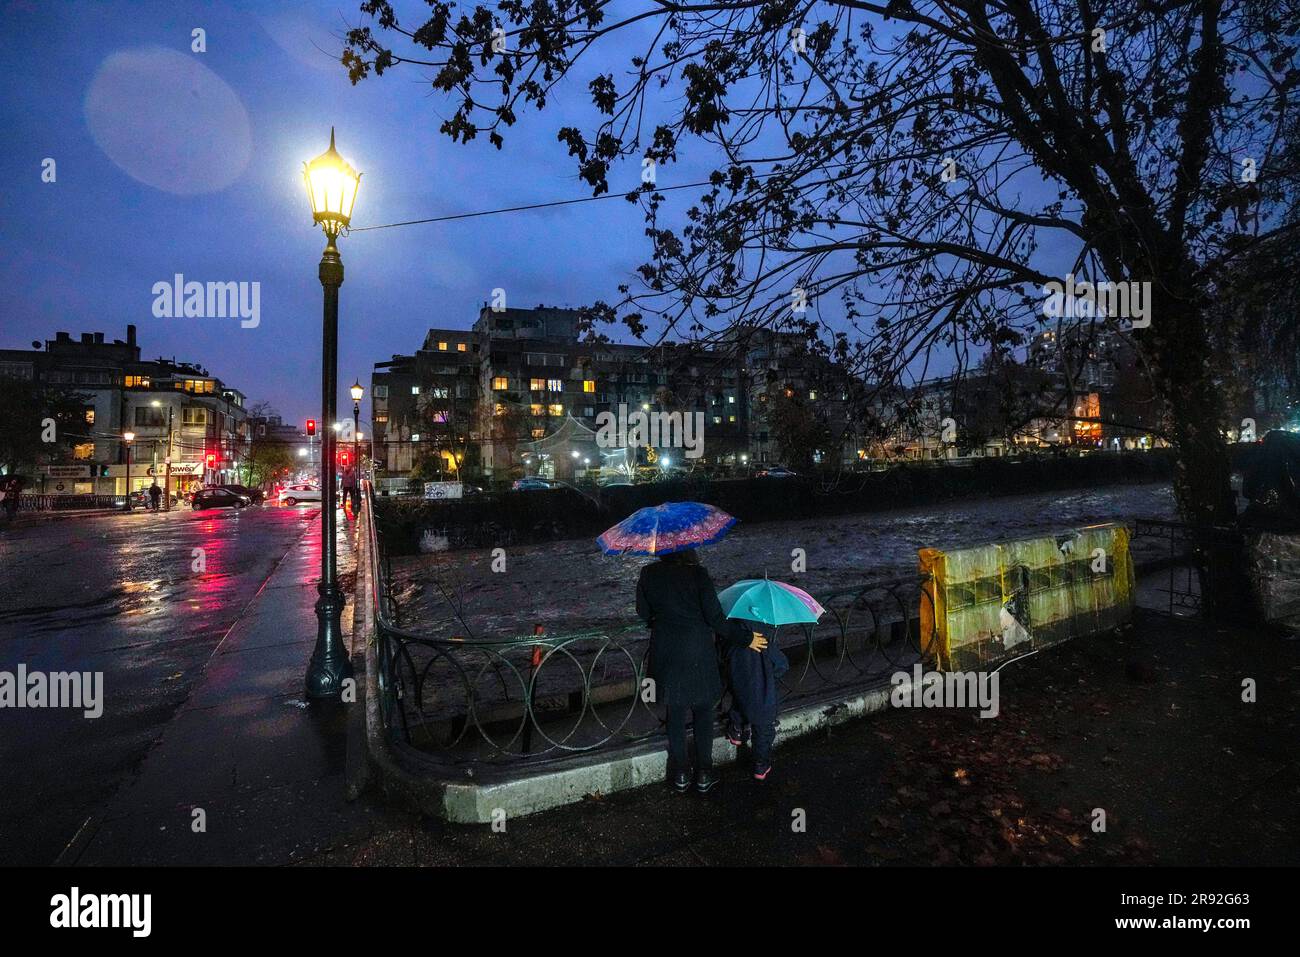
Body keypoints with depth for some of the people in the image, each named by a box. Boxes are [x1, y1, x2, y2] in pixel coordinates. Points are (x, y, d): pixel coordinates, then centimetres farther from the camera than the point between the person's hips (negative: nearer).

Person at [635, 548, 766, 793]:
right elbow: (716, 619, -16)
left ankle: (680, 774, 29)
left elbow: (643, 615, 2)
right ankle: (704, 774, 26)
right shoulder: (697, 574, -17)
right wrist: (746, 638, -4)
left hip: (665, 651, 2)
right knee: (703, 712, 16)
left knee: (675, 712, 17)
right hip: (698, 653, -2)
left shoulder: (648, 574, -8)